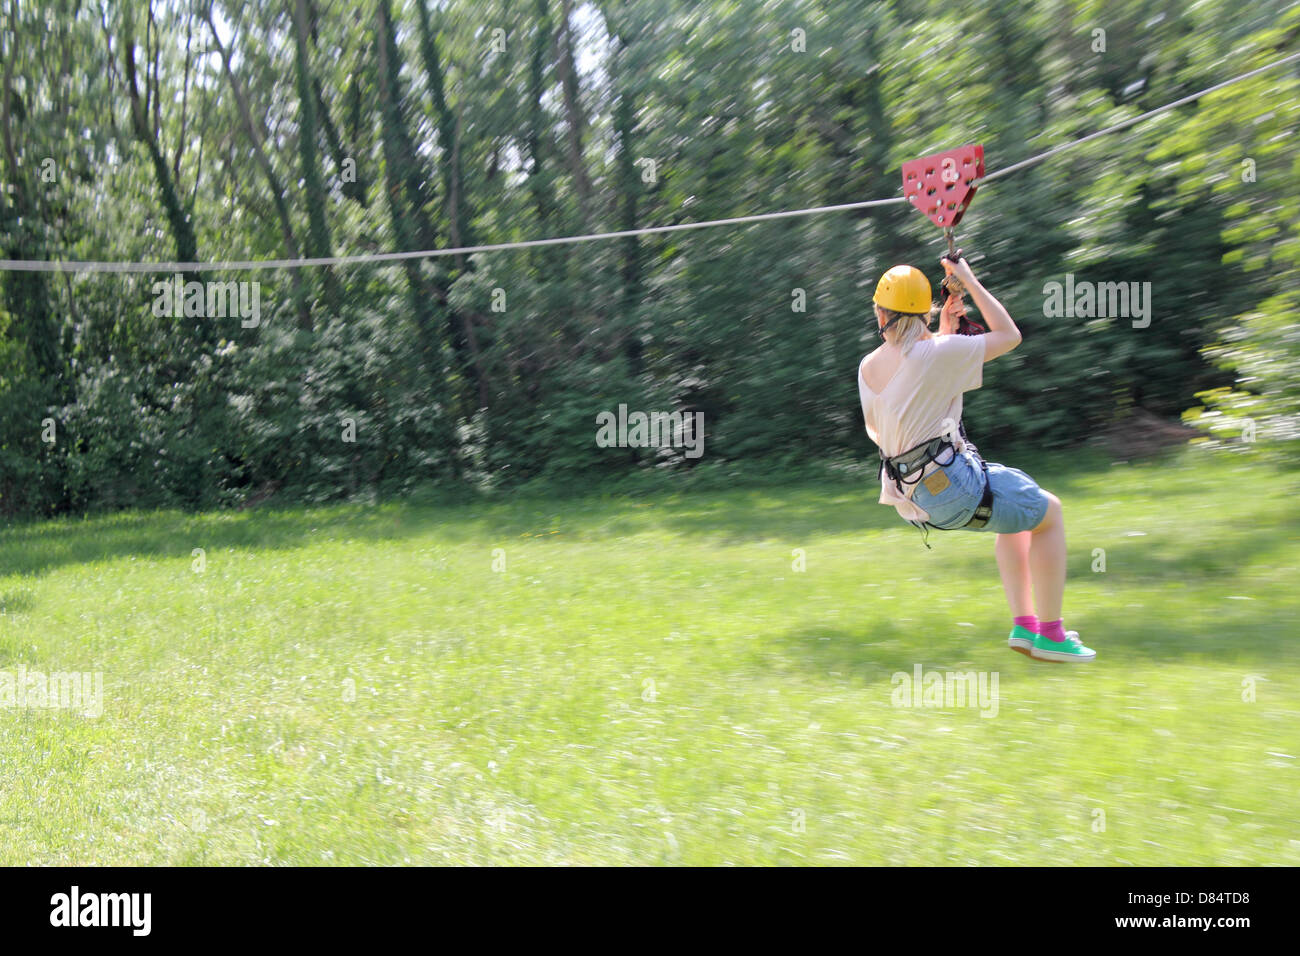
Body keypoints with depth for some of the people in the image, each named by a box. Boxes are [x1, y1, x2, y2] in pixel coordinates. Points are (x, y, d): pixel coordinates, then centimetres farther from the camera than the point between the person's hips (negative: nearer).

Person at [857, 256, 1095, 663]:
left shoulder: (867, 367, 4)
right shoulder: (936, 354, -17)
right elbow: (1009, 335, -3)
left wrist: (944, 333, 23)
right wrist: (968, 280, 3)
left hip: (915, 493, 8)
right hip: (952, 487, -8)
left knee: (1017, 512, 30)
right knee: (1049, 512, 14)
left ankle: (1023, 624, 25)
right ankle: (1050, 634, 15)